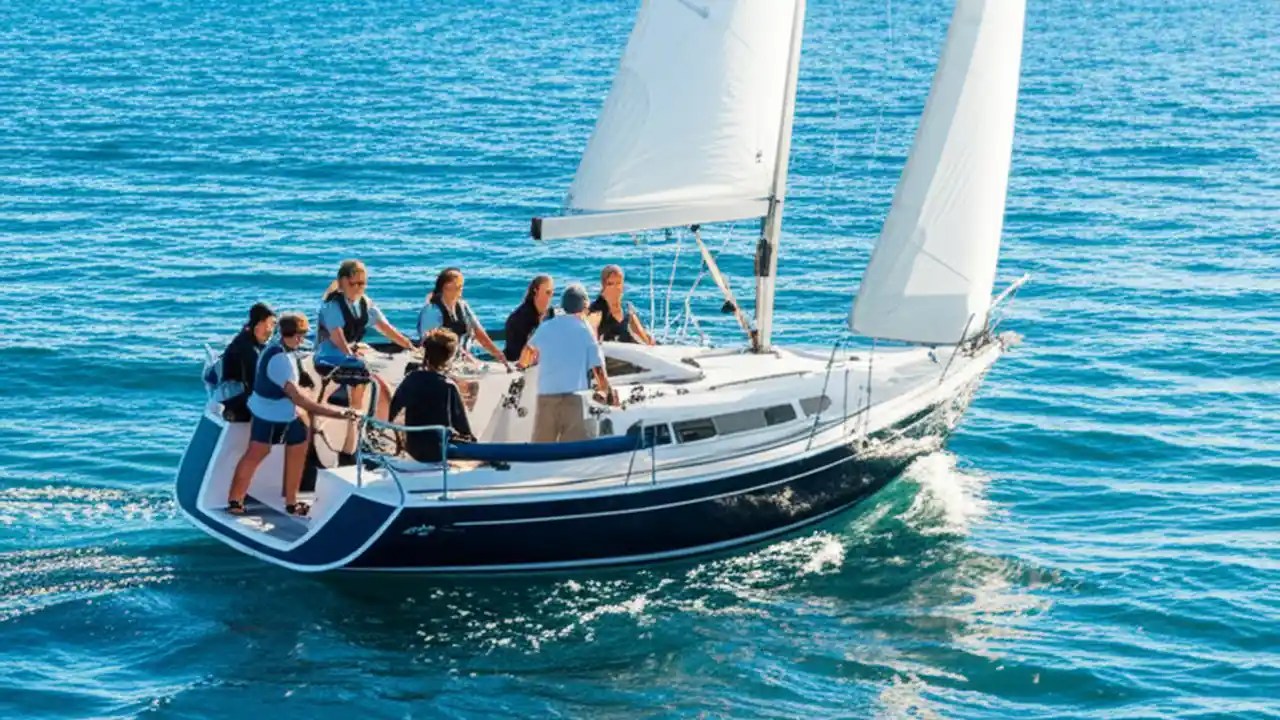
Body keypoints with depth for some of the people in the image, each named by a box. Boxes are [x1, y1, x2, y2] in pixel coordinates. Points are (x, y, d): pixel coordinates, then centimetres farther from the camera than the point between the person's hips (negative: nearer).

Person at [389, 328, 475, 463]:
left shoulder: (411, 379, -2)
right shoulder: (447, 386, -15)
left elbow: (391, 411, 6)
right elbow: (461, 423, -9)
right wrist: (470, 439, 11)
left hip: (413, 448, 6)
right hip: (438, 450, -6)